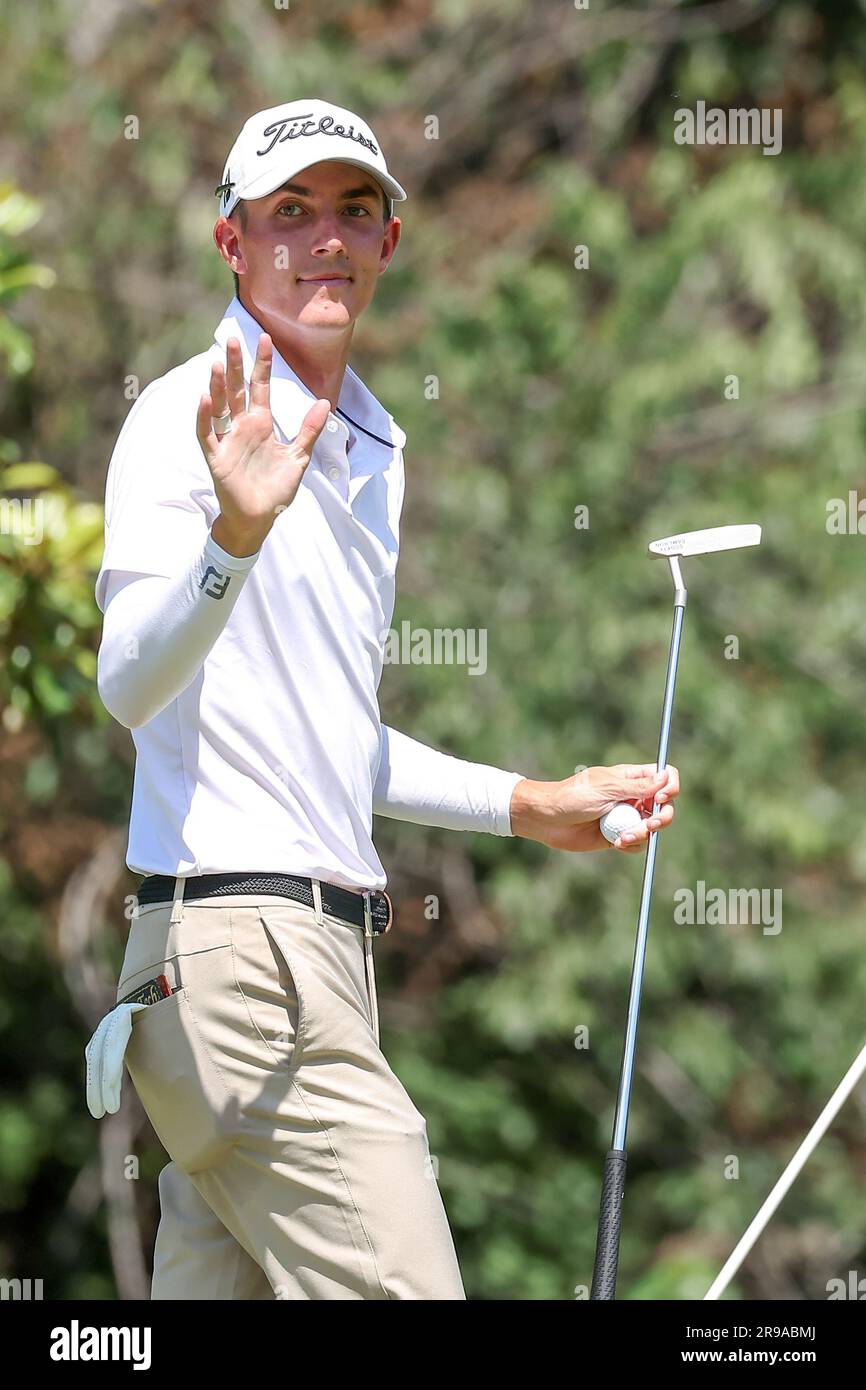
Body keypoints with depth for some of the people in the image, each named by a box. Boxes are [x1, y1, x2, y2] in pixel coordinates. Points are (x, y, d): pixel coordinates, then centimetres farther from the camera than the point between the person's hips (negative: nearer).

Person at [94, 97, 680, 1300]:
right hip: (235, 943, -9)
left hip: (323, 951, 9)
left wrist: (535, 807, 27)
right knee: (402, 1288, -15)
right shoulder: (189, 417, -7)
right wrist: (233, 535, -39)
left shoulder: (372, 447, 20)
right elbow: (131, 686, -23)